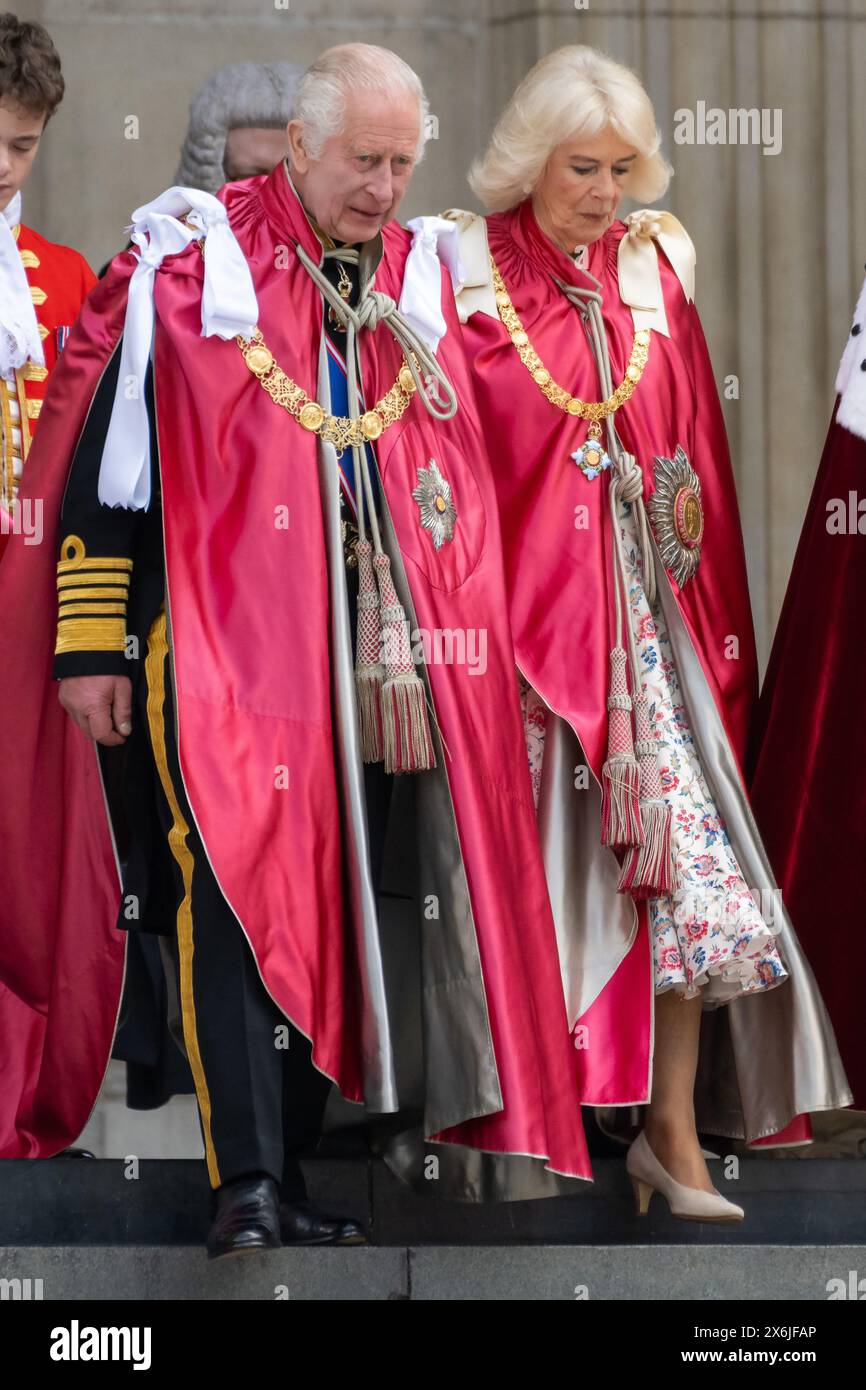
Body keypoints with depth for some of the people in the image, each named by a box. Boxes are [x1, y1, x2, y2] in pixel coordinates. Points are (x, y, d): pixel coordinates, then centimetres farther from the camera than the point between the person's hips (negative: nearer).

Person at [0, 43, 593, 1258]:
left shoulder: (418, 282, 12)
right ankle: (247, 1184, -19)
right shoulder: (187, 265, -3)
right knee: (228, 895, -16)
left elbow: (453, 480, 21)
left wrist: (460, 639, 18)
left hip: (364, 657, 5)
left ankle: (285, 1171, 13)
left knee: (324, 907, 6)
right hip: (211, 644, -5)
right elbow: (104, 453, -3)